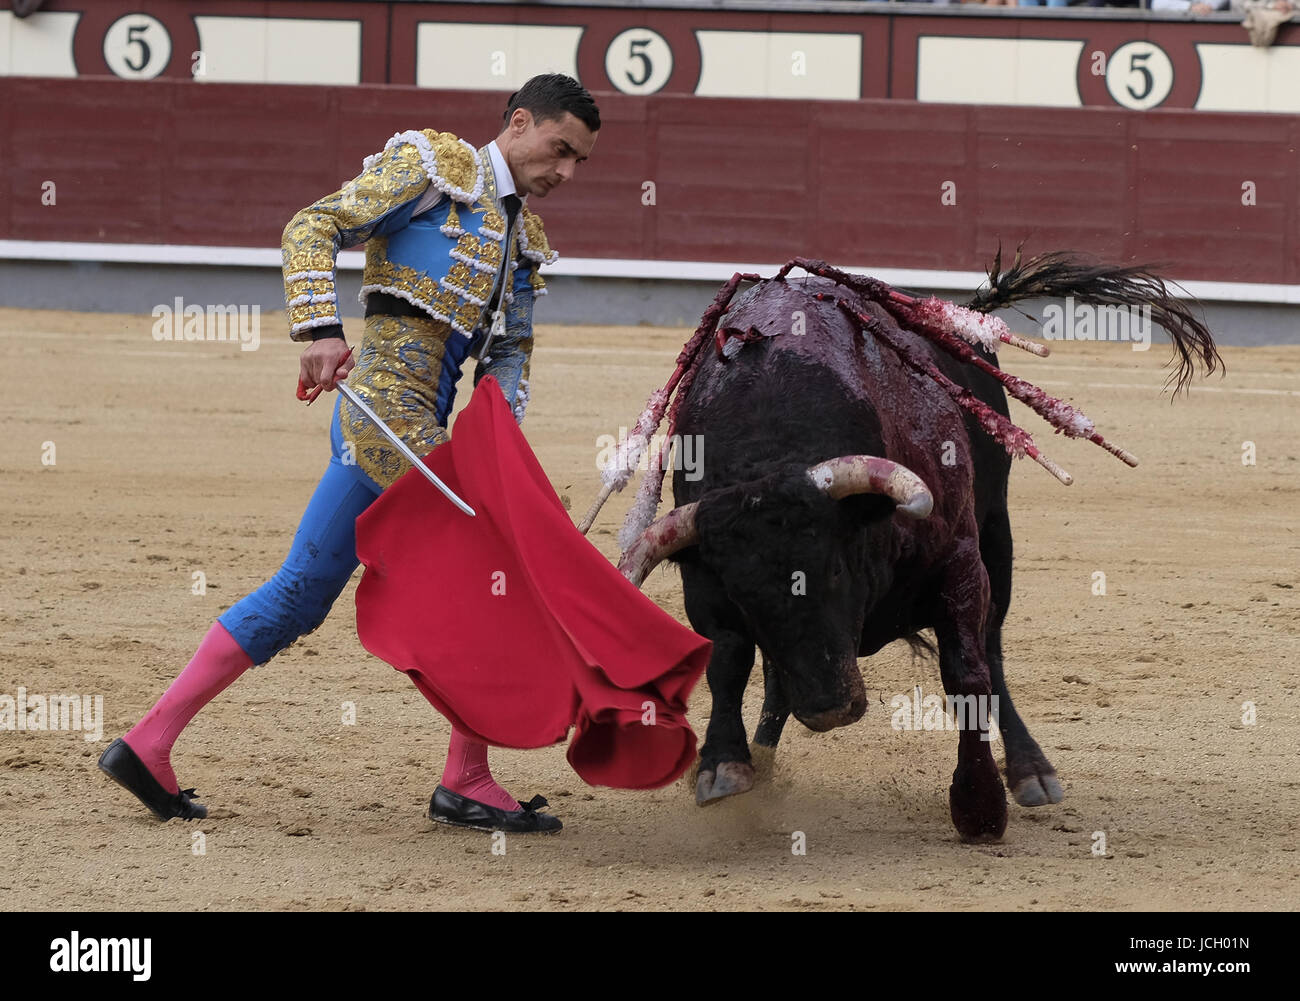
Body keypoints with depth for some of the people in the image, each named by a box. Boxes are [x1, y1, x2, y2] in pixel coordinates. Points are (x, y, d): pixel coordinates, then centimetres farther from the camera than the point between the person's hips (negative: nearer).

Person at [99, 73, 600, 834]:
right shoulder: (431, 165, -1)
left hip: (421, 419, 9)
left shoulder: (522, 236, 23)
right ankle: (467, 782, -4)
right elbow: (314, 229, -7)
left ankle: (150, 744, 10)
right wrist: (323, 330, -21)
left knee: (303, 593, 8)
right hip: (390, 399, -9)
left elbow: (511, 349, 24)